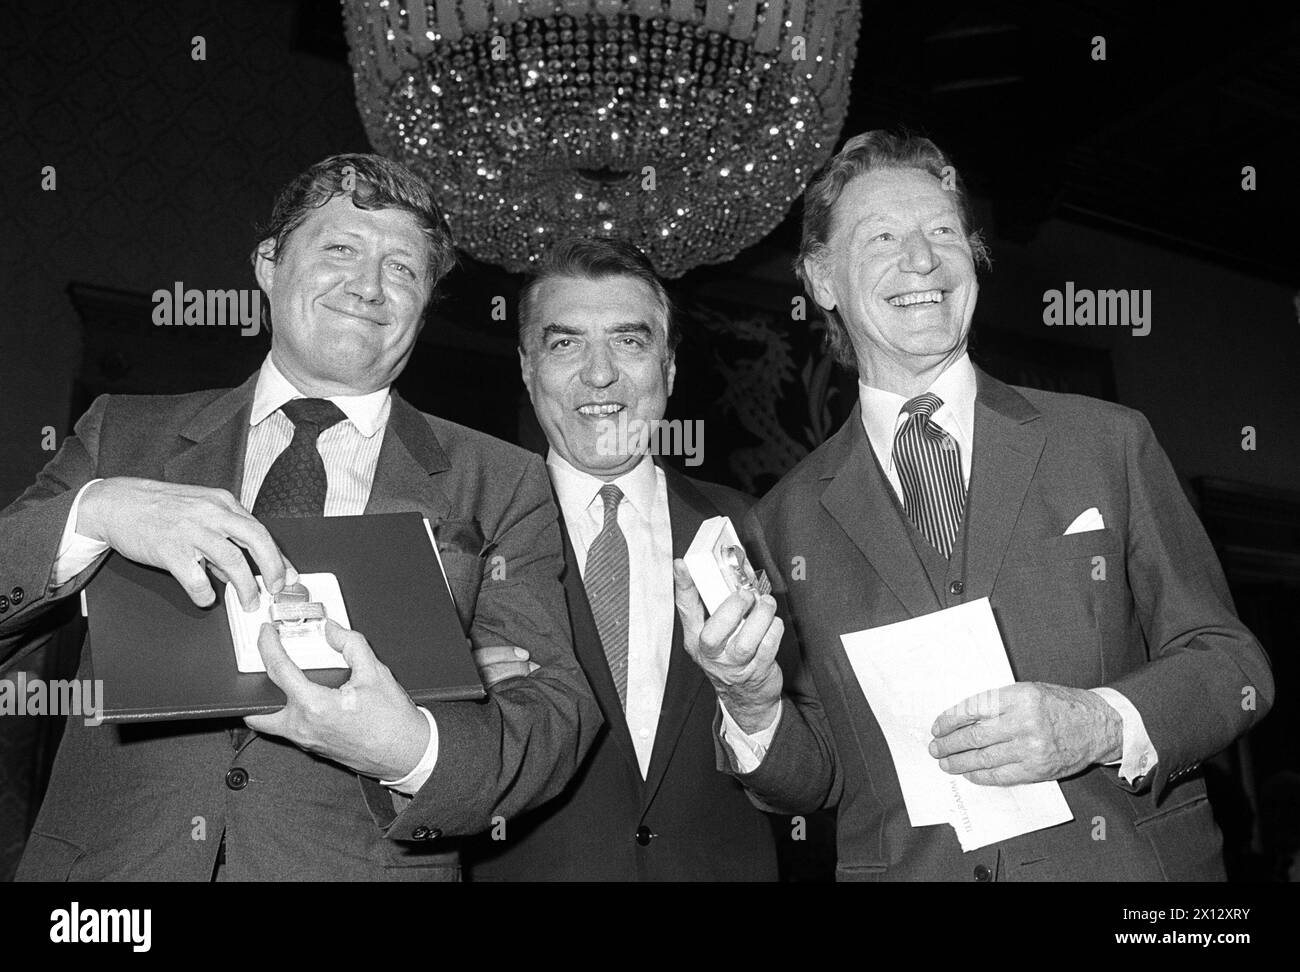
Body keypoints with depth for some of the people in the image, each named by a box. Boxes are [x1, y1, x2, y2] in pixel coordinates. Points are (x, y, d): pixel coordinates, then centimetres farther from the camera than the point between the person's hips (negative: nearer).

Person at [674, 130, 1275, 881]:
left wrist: (1104, 724, -19)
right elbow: (817, 780, 0)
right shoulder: (790, 516, -5)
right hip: (902, 865, 0)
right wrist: (754, 707, -20)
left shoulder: (1111, 442, -6)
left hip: (1132, 860, 0)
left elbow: (1233, 664, -2)